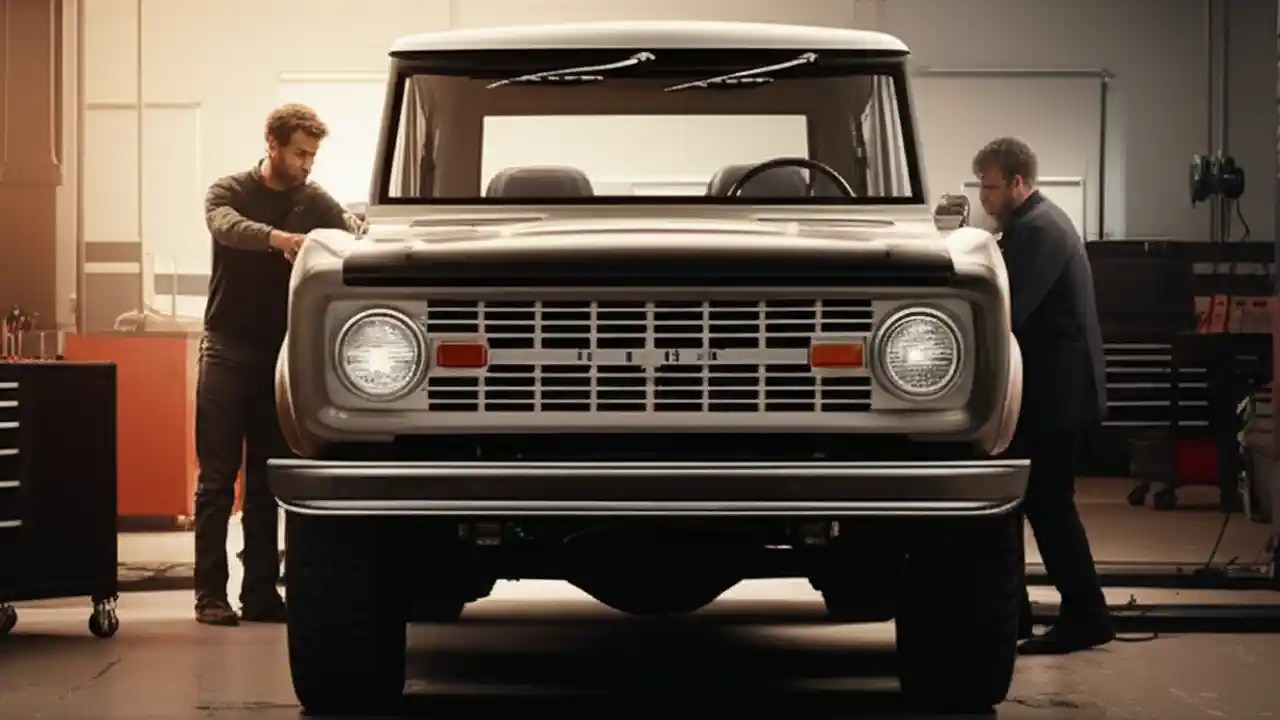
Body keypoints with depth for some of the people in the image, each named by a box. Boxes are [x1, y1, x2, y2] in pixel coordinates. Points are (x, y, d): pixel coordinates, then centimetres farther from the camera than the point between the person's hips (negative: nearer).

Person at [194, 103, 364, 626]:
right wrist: (277, 238, -45)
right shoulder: (229, 192, -2)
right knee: (217, 477, -3)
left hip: (281, 353, 3)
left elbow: (354, 233, -10)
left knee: (267, 480, 5)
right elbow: (226, 227, -25)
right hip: (228, 351, -3)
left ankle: (261, 592, 7)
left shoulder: (316, 203, 7)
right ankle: (210, 593, -2)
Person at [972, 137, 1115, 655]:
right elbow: (1011, 302, 18)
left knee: (1048, 504, -5)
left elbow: (1009, 310, -24)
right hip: (1048, 391, 10)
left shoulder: (1039, 229, -17)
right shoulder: (1032, 224, 16)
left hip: (1058, 394, -10)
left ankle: (1085, 617, 2)